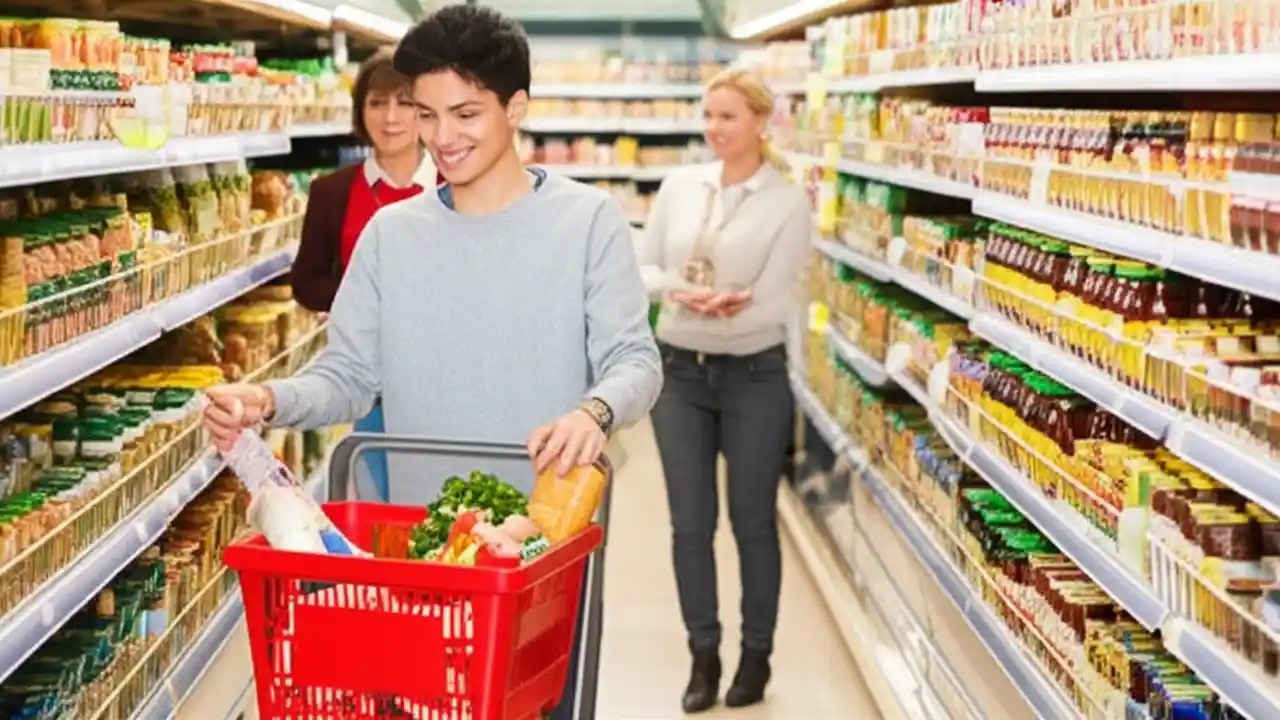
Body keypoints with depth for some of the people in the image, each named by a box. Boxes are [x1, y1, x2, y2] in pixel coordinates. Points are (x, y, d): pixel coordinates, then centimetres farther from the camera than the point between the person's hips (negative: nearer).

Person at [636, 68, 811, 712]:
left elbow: (774, 304, -11)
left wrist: (711, 313, -22)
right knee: (690, 522, 7)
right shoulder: (678, 186, 4)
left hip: (754, 377, -3)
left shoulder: (787, 203, -7)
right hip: (680, 373, 3)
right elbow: (642, 267, 4)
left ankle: (756, 656, 23)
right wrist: (679, 290, -16)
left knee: (753, 521, 8)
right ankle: (703, 655, 20)